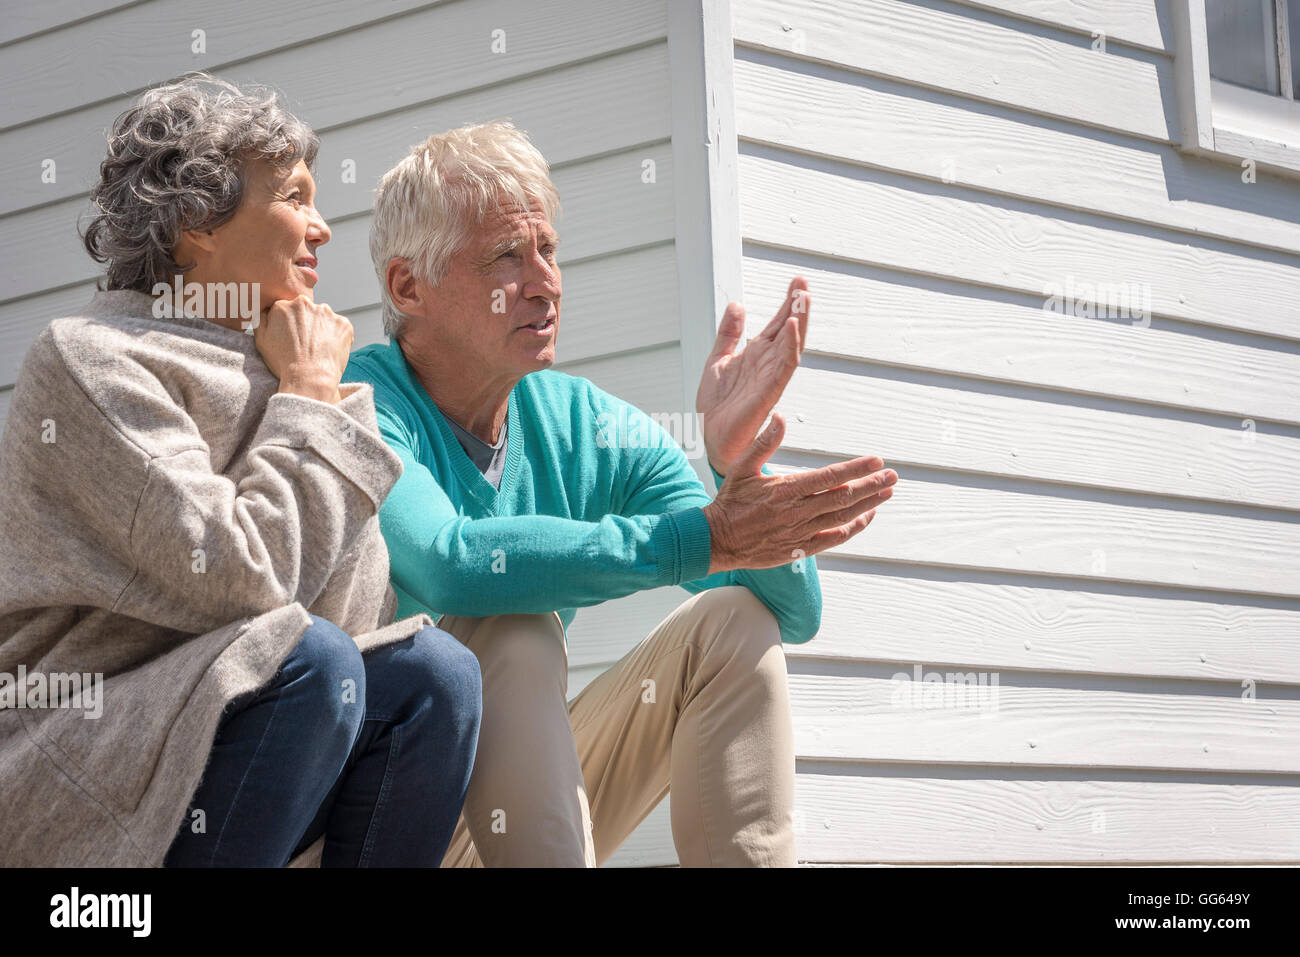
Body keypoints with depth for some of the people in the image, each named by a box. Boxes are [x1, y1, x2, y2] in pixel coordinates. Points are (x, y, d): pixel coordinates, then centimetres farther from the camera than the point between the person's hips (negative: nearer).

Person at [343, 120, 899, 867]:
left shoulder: (593, 429, 1)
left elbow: (795, 614, -3)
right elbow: (449, 566, -36)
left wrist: (737, 463, -22)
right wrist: (701, 539, -34)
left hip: (521, 797, 6)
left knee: (731, 622, -8)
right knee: (516, 630, -28)